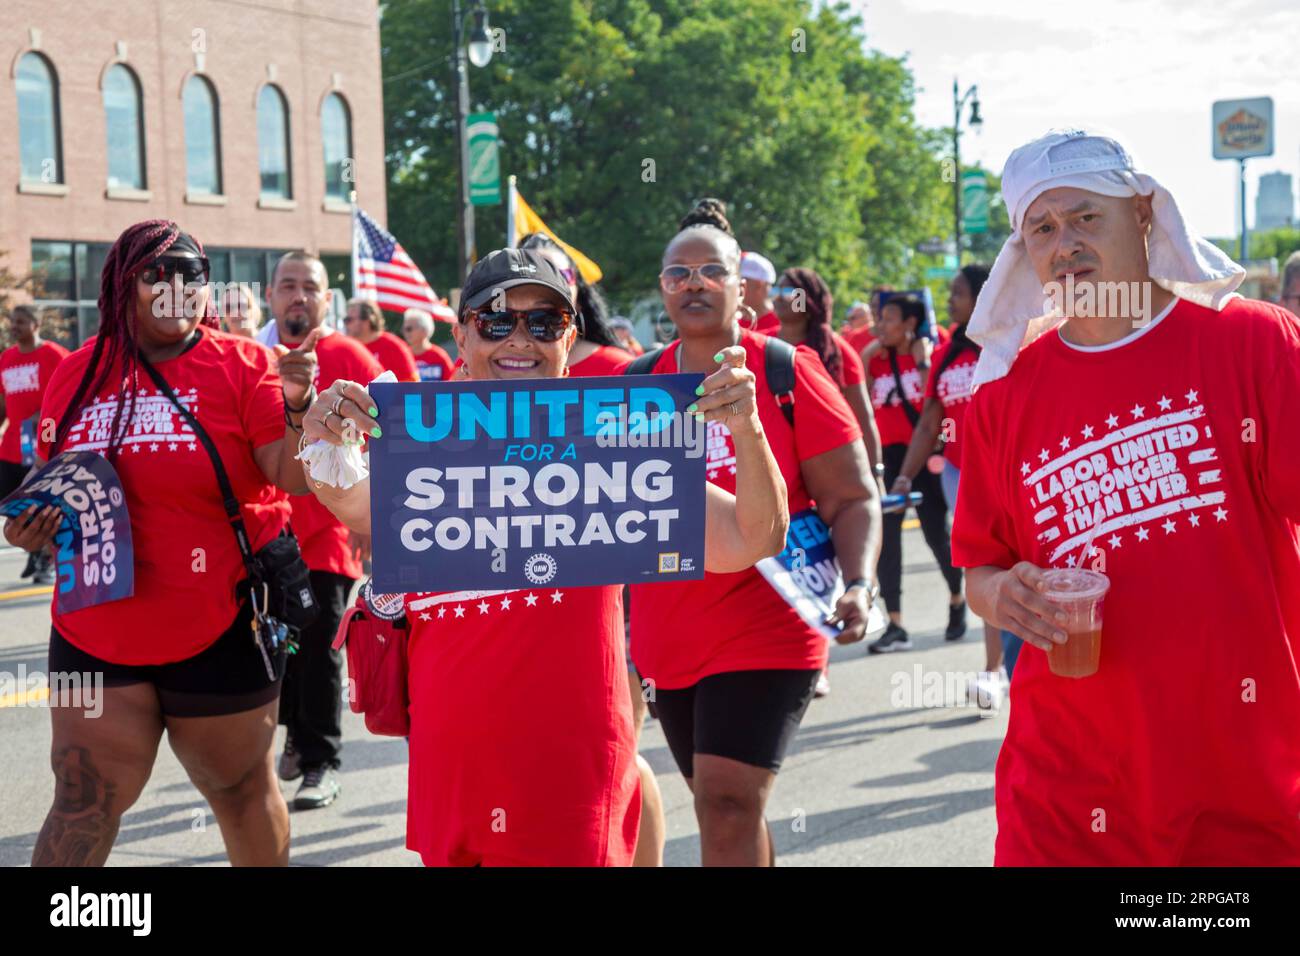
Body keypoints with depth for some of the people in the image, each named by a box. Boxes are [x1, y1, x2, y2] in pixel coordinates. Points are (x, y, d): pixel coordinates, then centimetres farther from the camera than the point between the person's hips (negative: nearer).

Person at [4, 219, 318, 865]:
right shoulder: (78, 374, 3)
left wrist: (296, 406, -30)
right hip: (95, 633, 3)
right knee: (82, 806, 4)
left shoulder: (242, 367, -6)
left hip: (220, 629, -2)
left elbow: (293, 478, -13)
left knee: (239, 788, 12)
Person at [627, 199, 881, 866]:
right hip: (668, 640, 5)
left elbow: (853, 499, -6)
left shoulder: (785, 373, -5)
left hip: (765, 631, -5)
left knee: (727, 806, -14)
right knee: (726, 808, 14)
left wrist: (858, 585, -23)